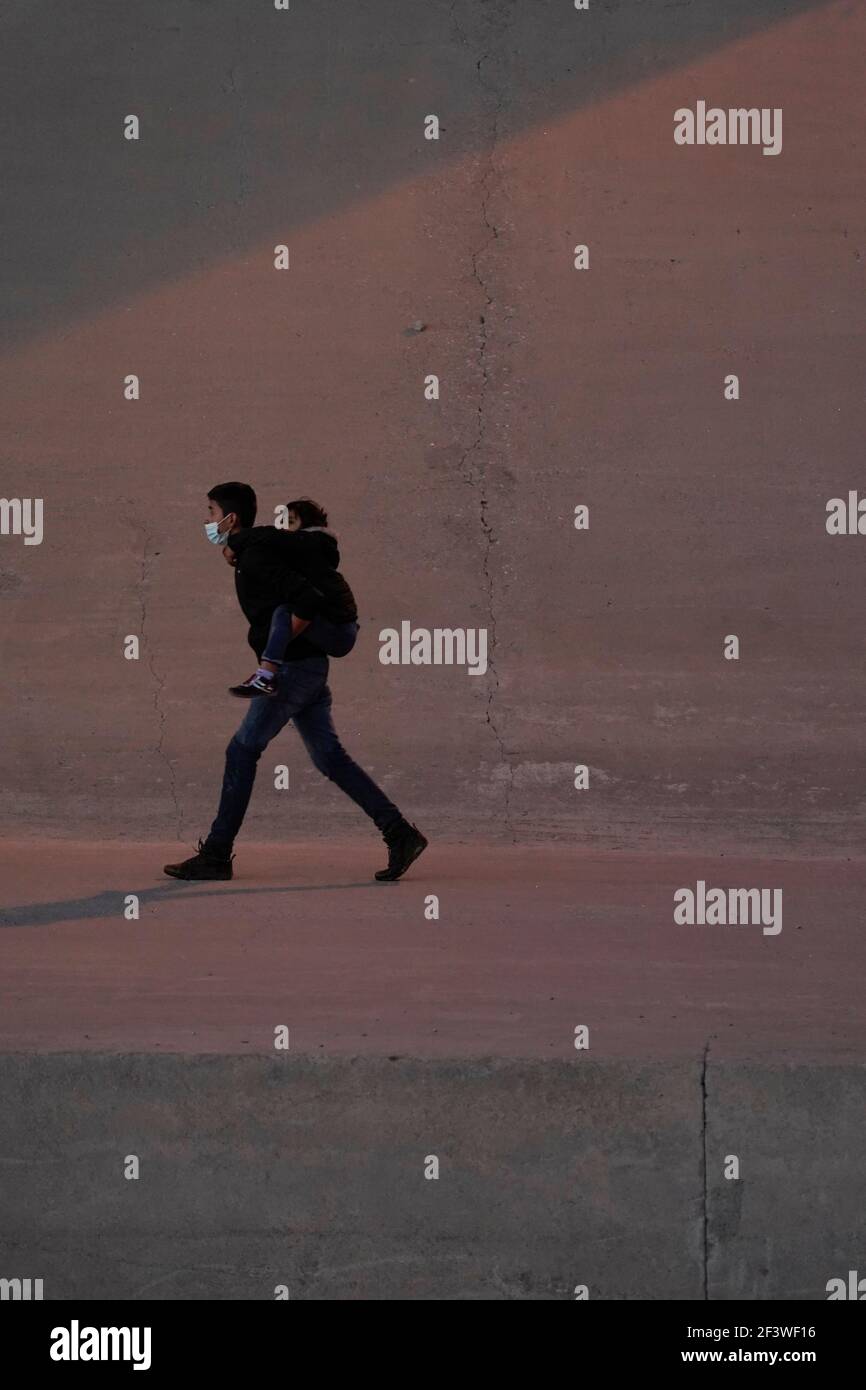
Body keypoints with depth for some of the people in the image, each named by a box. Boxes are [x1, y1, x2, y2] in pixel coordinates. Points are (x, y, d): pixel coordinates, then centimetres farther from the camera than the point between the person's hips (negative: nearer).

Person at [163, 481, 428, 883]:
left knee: (242, 752, -4)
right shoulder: (253, 552, 15)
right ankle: (399, 833, 4)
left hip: (292, 668, -10)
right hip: (308, 667, 10)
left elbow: (307, 601, -26)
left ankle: (216, 855, -1)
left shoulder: (256, 559, -16)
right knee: (330, 757, 8)